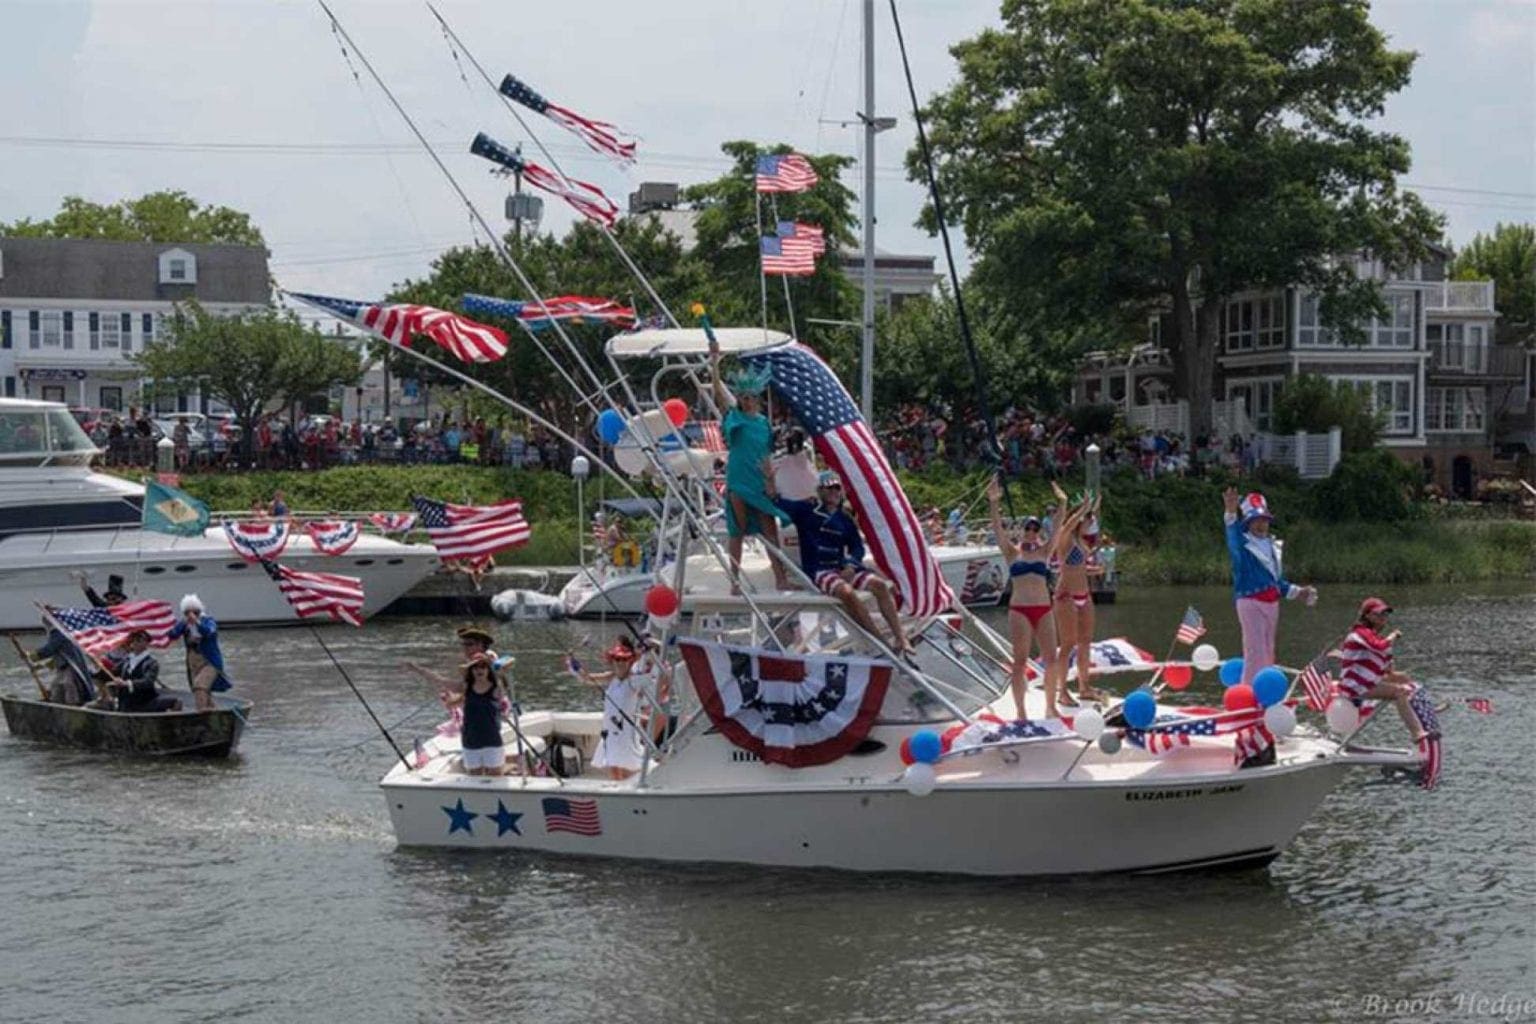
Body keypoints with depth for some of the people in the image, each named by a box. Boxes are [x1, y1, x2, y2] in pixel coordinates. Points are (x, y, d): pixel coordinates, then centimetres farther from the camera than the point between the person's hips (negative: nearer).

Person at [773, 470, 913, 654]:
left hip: (843, 569, 5)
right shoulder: (806, 511, 6)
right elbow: (777, 503, -1)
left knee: (880, 585, -19)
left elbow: (857, 547, 13)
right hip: (818, 571, -5)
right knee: (846, 592, -34)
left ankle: (900, 637, -21)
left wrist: (850, 566, -7)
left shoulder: (845, 520, 17)